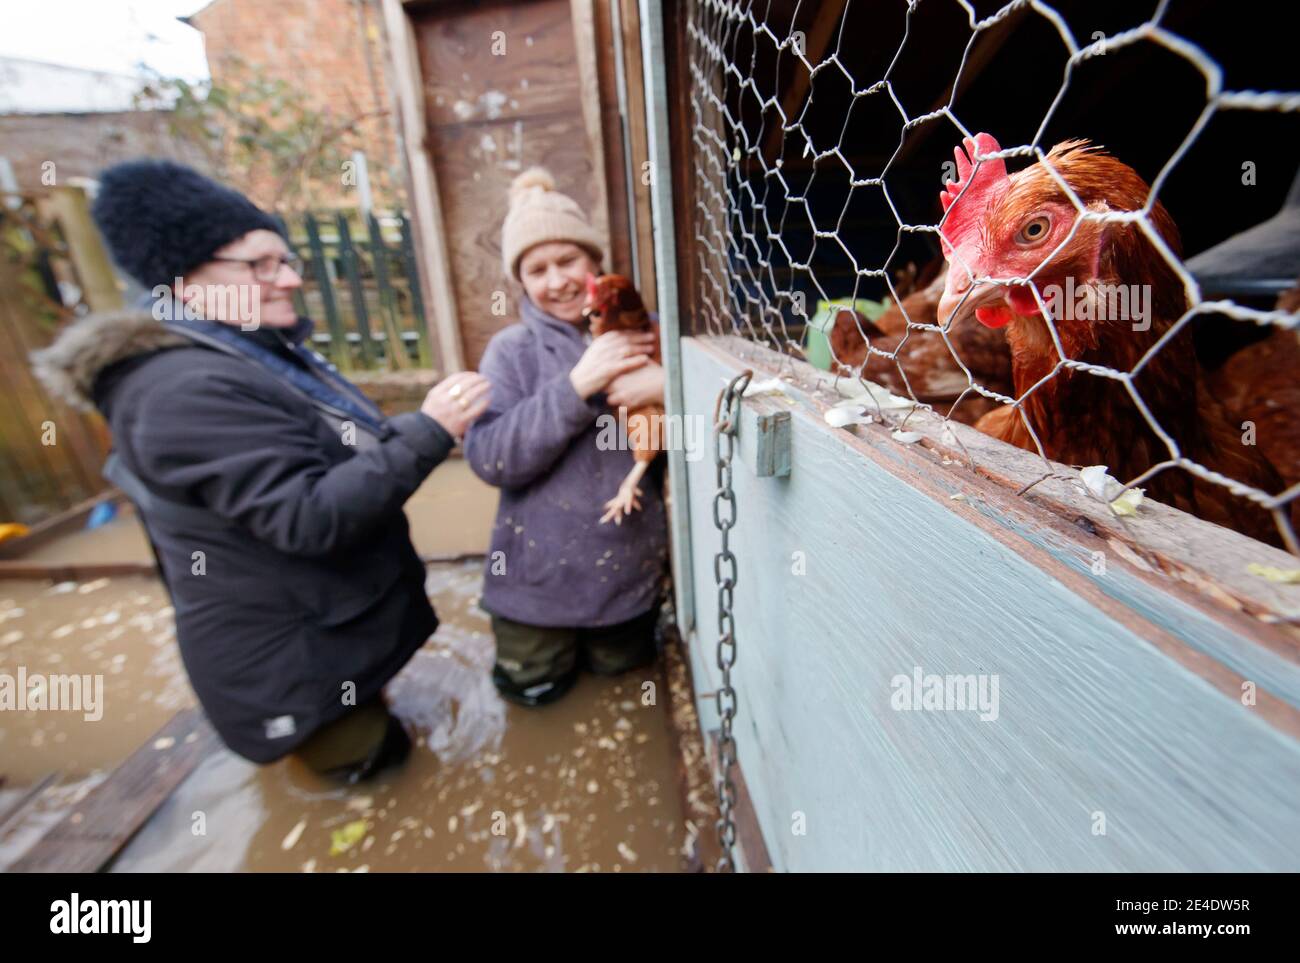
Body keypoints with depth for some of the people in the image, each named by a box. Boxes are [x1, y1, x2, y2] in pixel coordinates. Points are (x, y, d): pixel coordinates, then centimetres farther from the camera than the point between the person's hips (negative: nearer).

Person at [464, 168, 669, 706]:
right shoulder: (511, 350, -8)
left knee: (618, 664, 22)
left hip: (629, 557, 2)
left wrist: (666, 386, -27)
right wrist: (576, 385, -28)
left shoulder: (645, 334, -5)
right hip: (542, 562, -1)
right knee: (534, 687, 15)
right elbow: (488, 458, -19)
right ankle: (546, 636, 44)